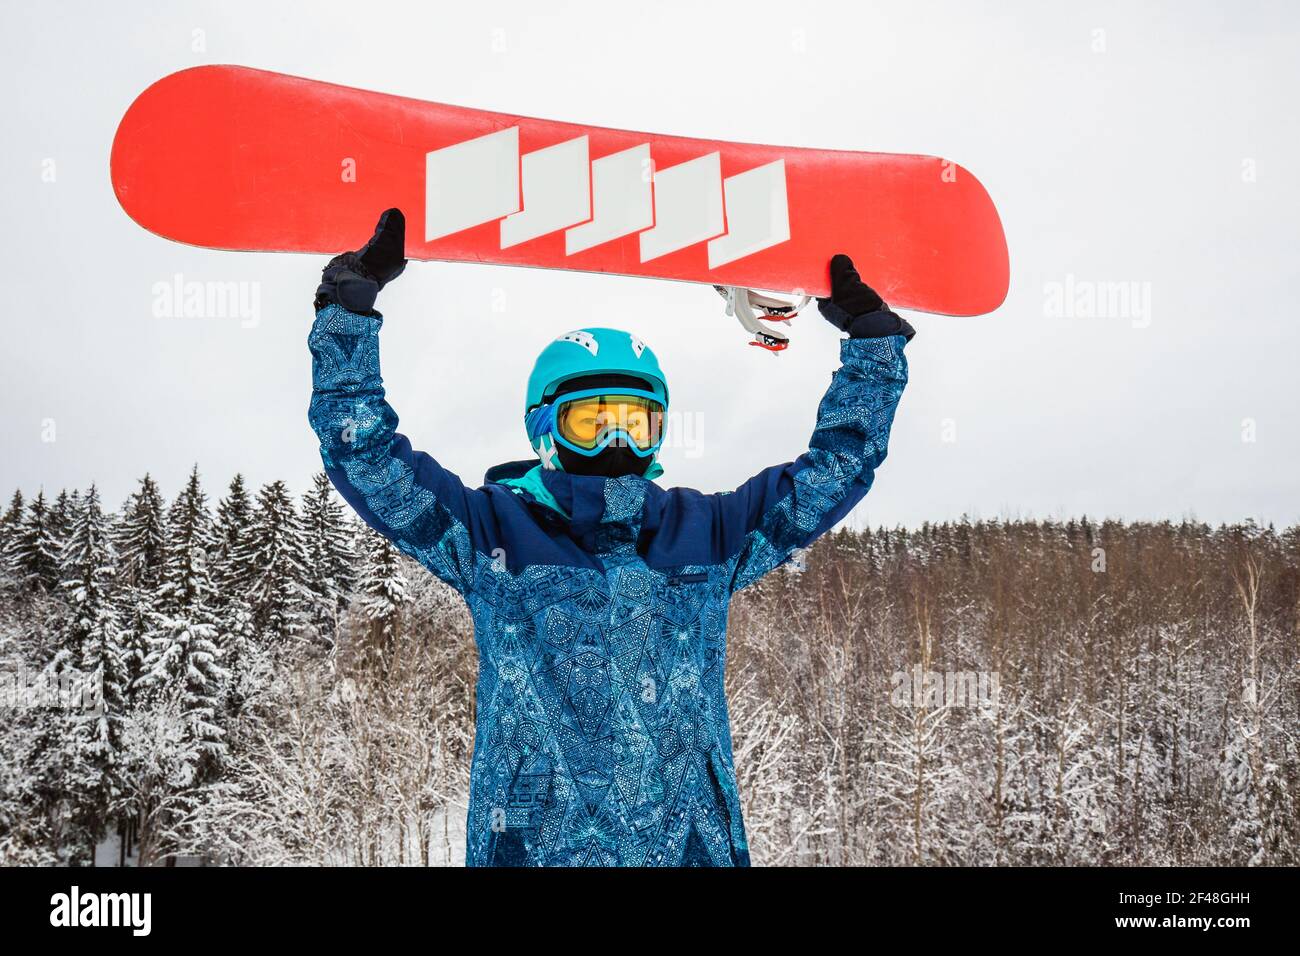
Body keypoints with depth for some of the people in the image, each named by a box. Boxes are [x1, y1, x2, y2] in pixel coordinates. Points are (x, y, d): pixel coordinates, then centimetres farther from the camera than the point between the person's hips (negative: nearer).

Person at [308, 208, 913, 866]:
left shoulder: (707, 536, 13)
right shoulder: (493, 534, 6)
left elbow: (836, 466, 21)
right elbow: (363, 454, 4)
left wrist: (872, 340, 19)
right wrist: (350, 304, -1)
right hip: (531, 843, -2)